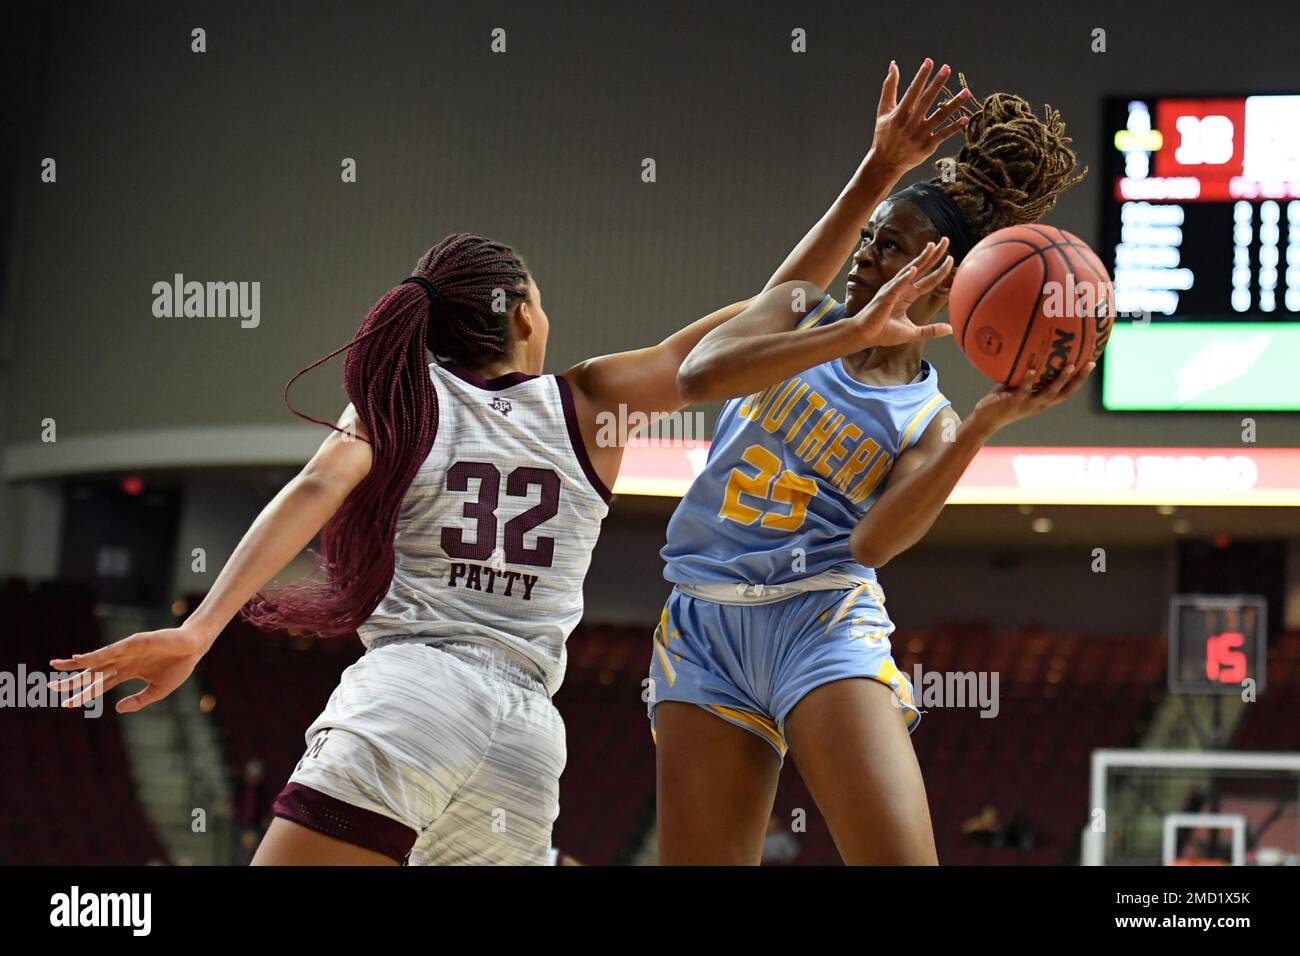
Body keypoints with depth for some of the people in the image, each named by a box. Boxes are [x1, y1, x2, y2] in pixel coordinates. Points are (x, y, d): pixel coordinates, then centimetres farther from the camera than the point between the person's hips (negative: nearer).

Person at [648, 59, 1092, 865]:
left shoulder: (929, 423, 4)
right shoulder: (800, 313, 11)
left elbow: (875, 542, -16)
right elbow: (699, 375, -12)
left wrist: (989, 422, -26)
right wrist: (858, 331, -18)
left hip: (822, 618, -3)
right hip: (702, 625, 3)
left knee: (901, 859, -19)